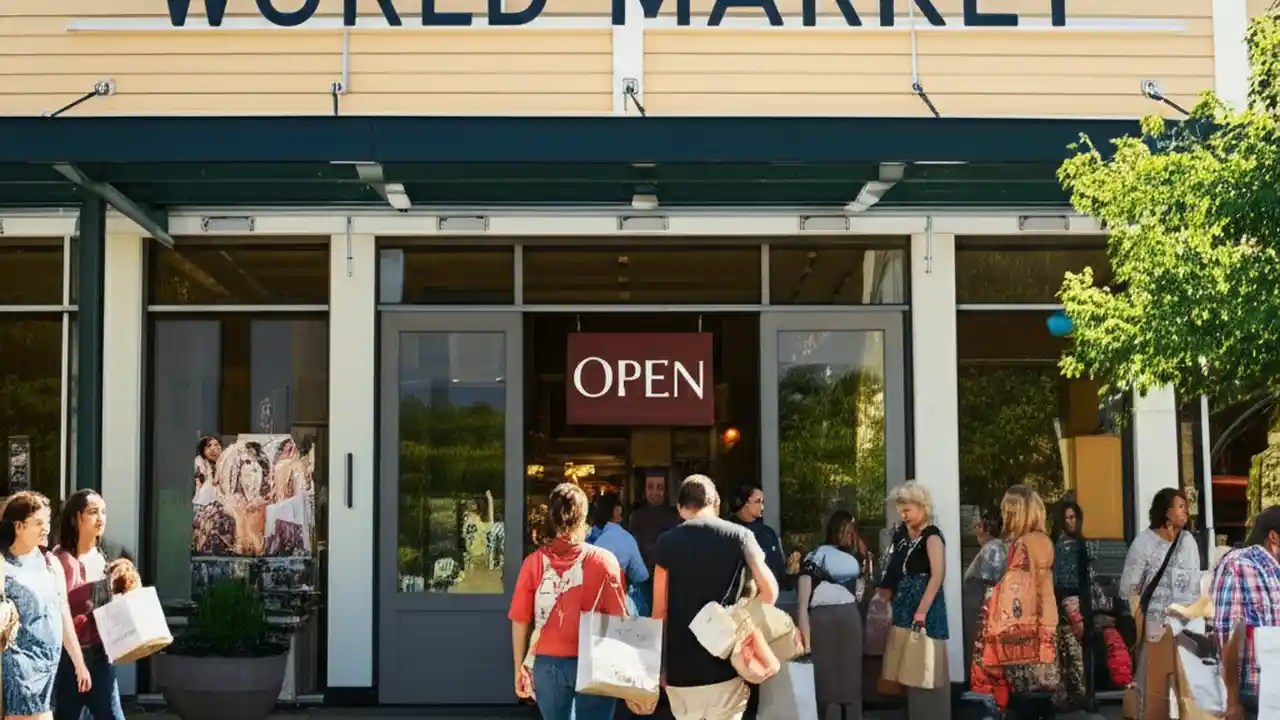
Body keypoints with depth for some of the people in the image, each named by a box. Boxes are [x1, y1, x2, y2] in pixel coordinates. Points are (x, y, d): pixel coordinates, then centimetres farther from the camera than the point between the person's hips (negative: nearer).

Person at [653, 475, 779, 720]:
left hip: (680, 666, 1)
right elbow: (769, 590, -8)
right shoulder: (740, 536, 1)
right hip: (725, 665, -1)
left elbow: (660, 609, 0)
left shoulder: (667, 542, 1)